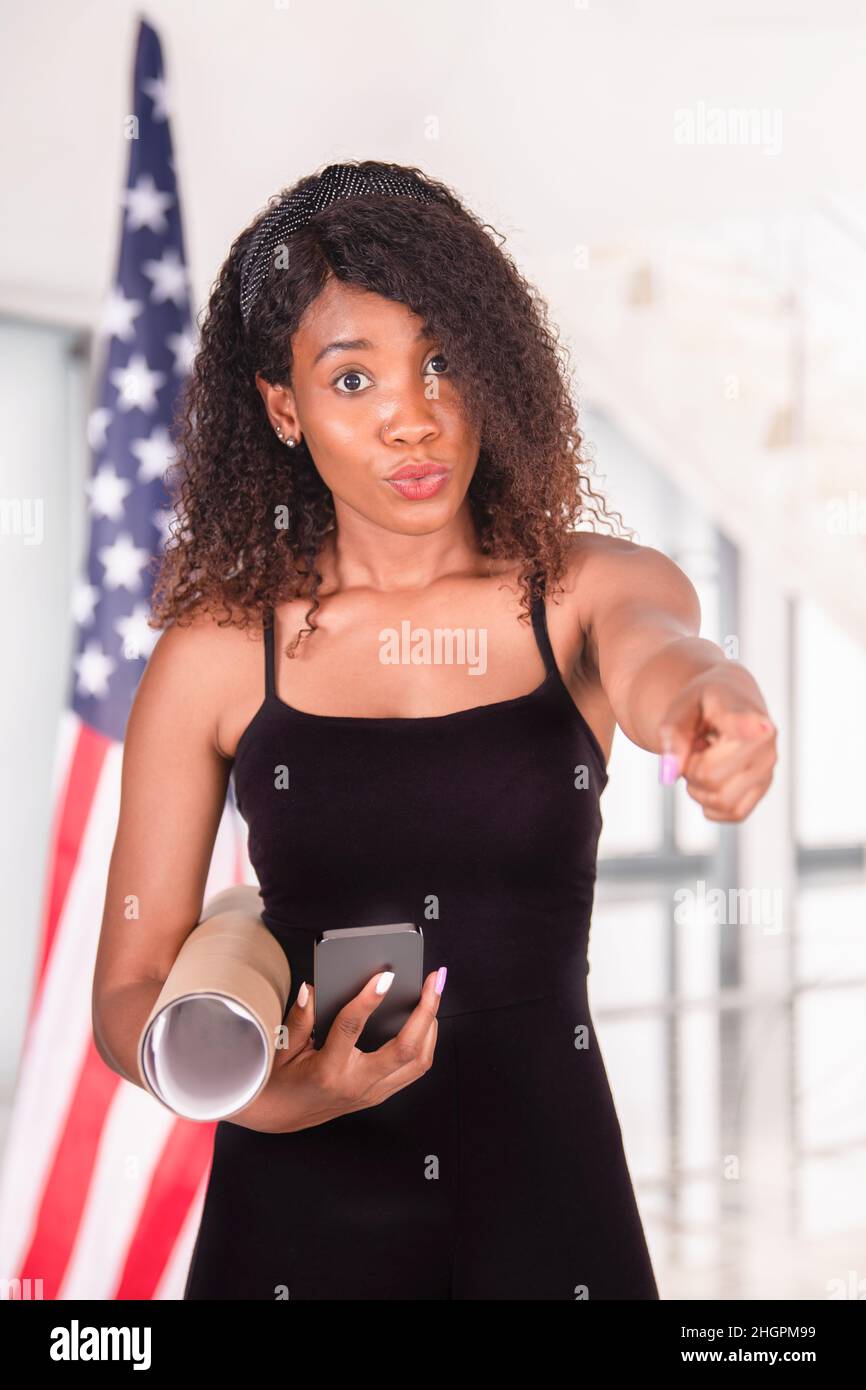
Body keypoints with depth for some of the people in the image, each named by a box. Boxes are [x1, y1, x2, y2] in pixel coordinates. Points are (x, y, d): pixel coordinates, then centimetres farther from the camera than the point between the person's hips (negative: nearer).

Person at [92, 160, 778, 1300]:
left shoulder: (587, 588, -3)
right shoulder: (217, 656, -6)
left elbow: (647, 647, -27)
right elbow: (129, 987, -4)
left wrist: (697, 692, -50)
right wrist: (268, 1094, -24)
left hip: (549, 1185, 1)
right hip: (299, 1199, 0)